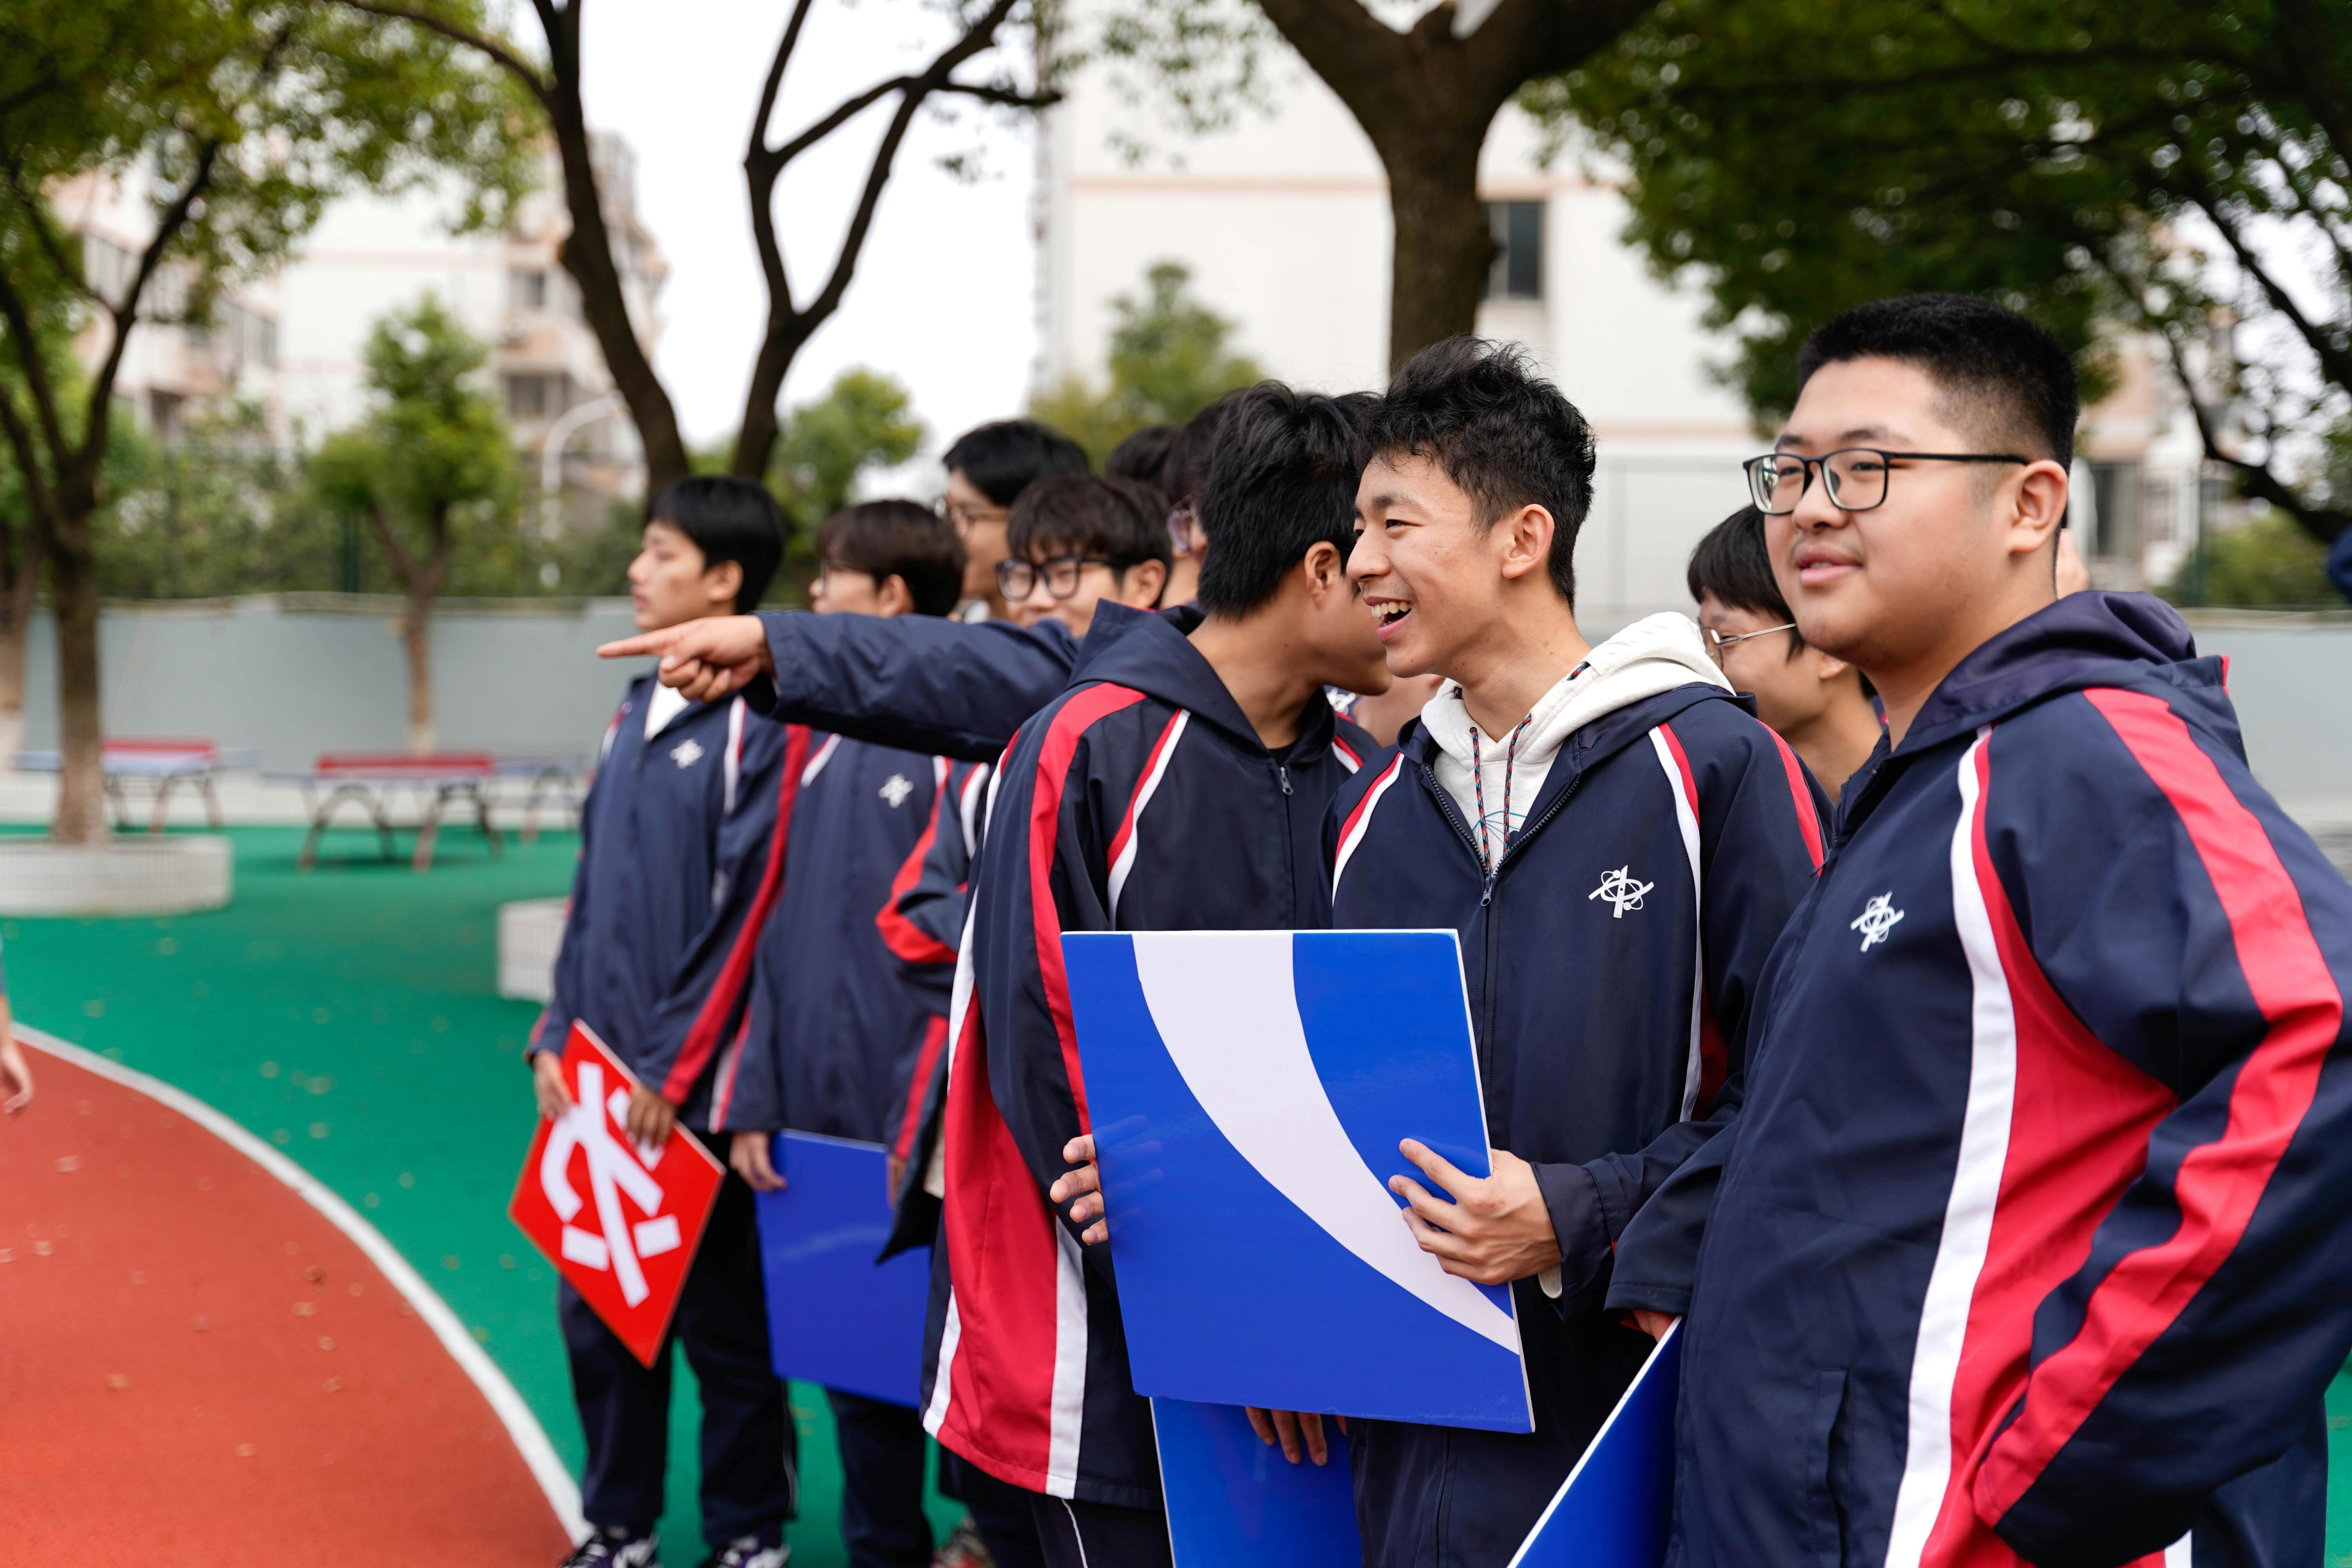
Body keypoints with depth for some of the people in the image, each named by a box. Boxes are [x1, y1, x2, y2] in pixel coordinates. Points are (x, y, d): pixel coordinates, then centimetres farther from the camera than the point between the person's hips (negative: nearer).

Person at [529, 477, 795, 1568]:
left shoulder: (757, 724, -11)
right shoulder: (635, 715, 13)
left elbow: (747, 915, -15)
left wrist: (672, 1070, -15)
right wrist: (556, 1036, 8)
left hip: (697, 1089, -7)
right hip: (605, 1084, 7)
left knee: (725, 1323, 4)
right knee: (597, 1311, 12)